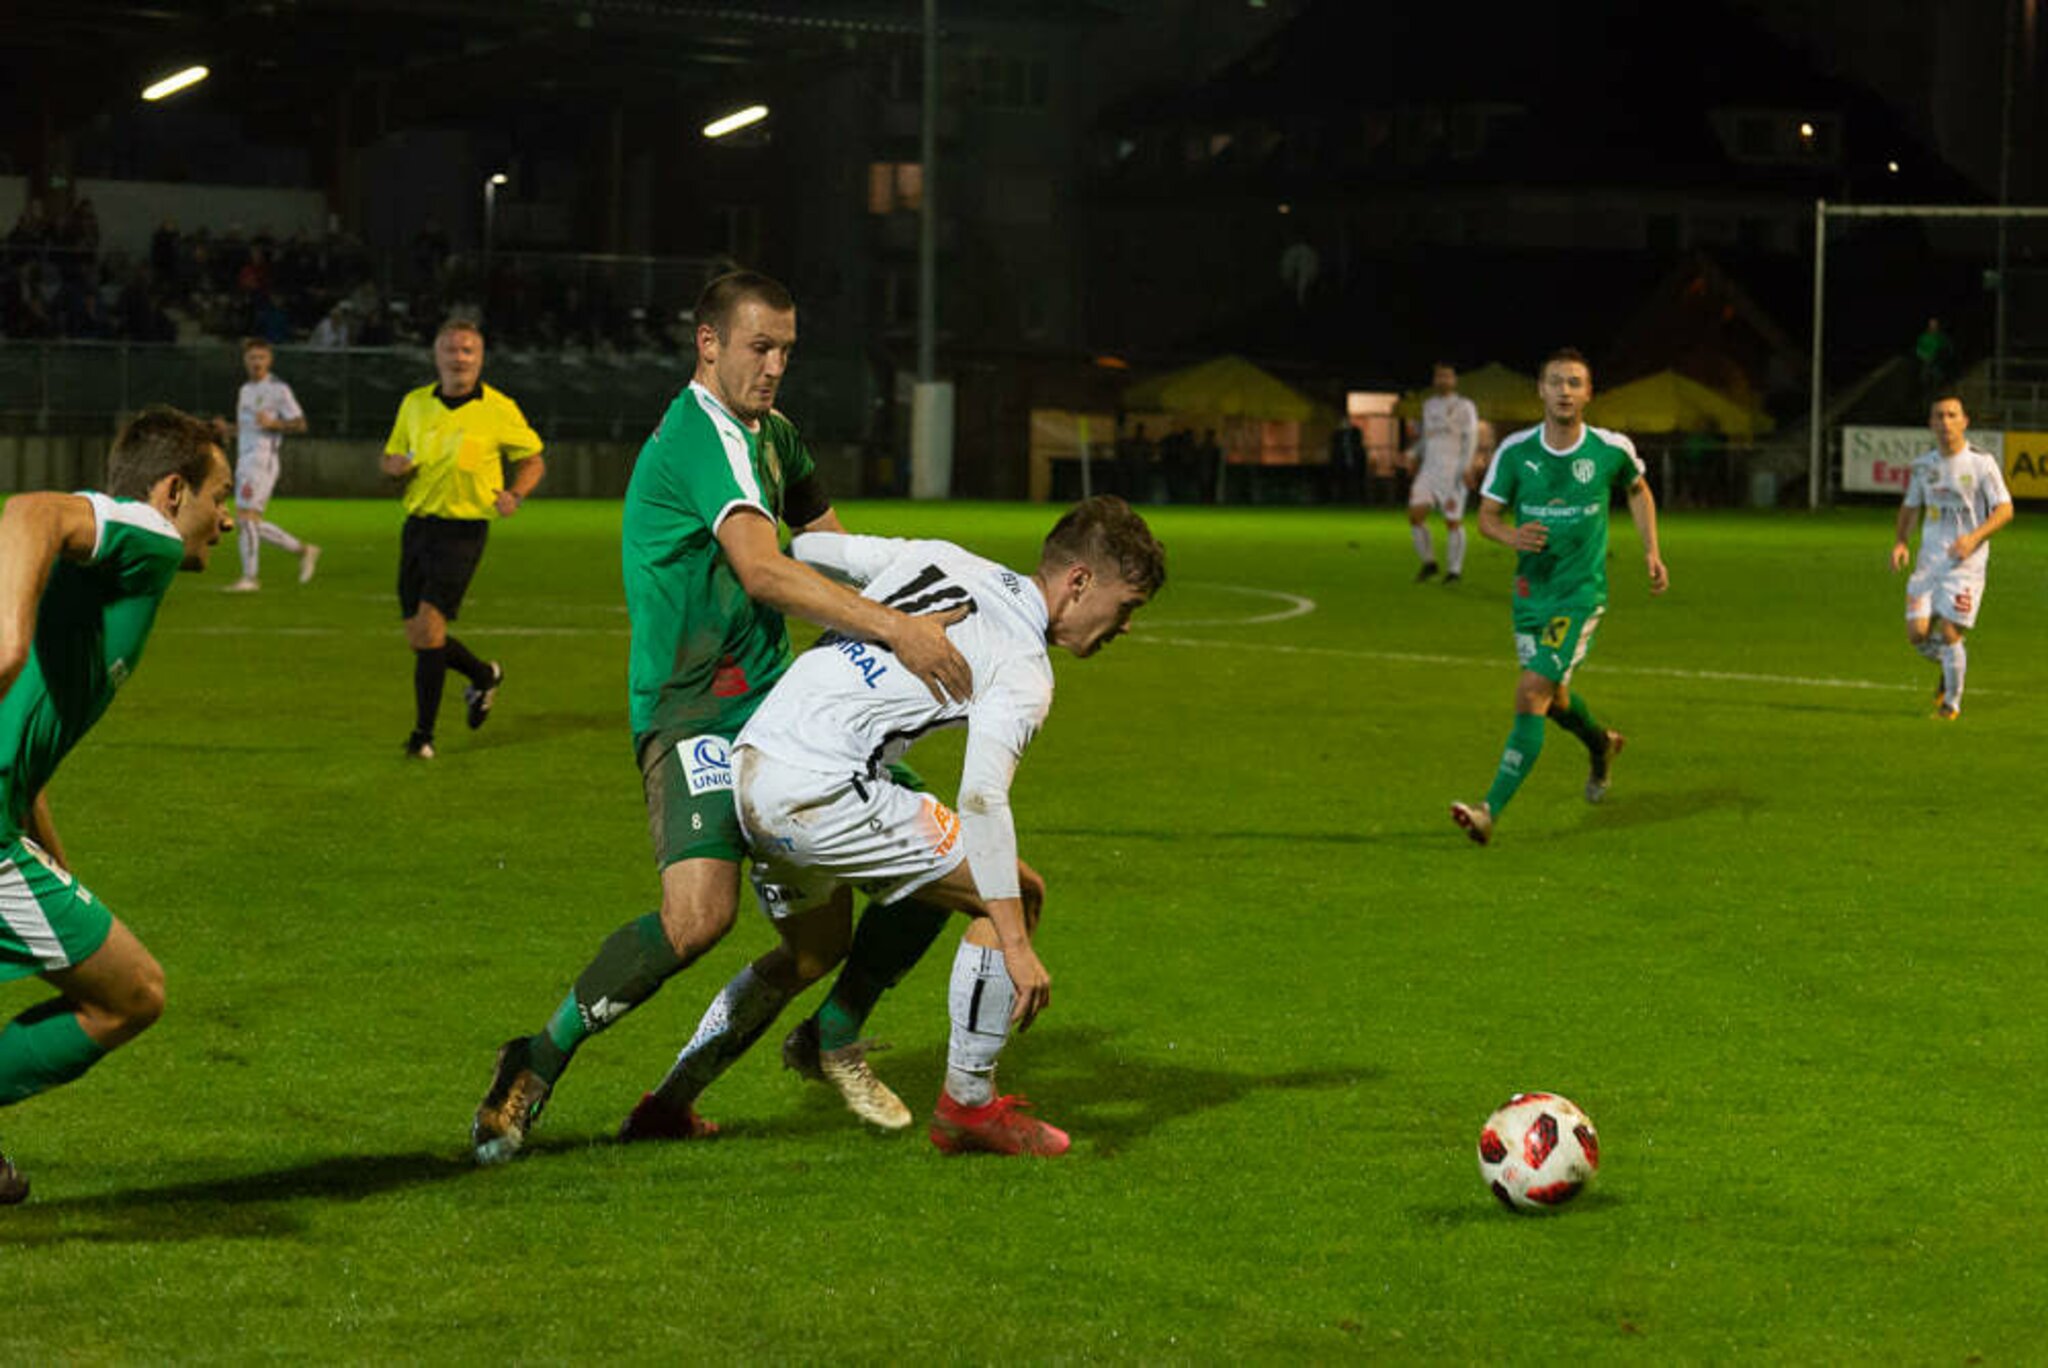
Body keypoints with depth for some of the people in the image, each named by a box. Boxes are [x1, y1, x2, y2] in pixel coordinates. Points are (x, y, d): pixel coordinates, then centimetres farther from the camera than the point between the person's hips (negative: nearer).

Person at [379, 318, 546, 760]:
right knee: (417, 637, 8)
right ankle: (483, 675, 37)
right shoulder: (415, 404, 9)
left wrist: (515, 494, -10)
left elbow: (533, 460, 9)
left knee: (428, 625, -18)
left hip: (463, 528, -5)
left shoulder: (499, 410, -2)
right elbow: (390, 459, 19)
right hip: (417, 524, 5)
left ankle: (423, 732, -11)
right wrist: (396, 465, -5)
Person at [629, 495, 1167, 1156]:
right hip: (821, 788, -9)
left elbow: (808, 549, 23)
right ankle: (968, 1104, 6)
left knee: (814, 952, 30)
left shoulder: (938, 557, 15)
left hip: (752, 762, 9)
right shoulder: (1023, 670, -7)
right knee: (1010, 894, 0)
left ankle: (669, 1101, 31)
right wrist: (1017, 946, -21)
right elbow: (981, 800, -19)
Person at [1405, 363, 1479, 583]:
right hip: (1429, 470, 5)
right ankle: (1429, 563, 9)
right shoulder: (1429, 405, 15)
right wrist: (1415, 456, 15)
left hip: (1453, 471, -5)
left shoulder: (1464, 406, -3)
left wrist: (1465, 468, -20)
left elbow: (1470, 438, -9)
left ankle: (1454, 570, 12)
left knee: (1453, 521, -1)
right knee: (1415, 514, -7)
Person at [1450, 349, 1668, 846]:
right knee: (1553, 698, 18)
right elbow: (1486, 515, 1)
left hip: (1582, 591, -4)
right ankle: (1601, 744, 53)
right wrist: (1510, 536, -21)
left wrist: (1651, 551, 9)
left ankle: (1491, 811, -18)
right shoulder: (1515, 451, -6)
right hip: (1531, 591, 4)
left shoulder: (1611, 449, -7)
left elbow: (1637, 489, 15)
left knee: (1532, 693, -16)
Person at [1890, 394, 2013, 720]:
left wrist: (1974, 536, -23)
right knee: (1917, 632, -5)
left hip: (1966, 561, -4)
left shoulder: (1981, 462, -6)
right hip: (1929, 559, 4)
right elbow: (1910, 506, 20)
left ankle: (1952, 702, 9)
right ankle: (1950, 664, 29)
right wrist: (1900, 541, 3)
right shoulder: (1923, 465, 8)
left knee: (1949, 633, -11)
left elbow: (2005, 509, -7)